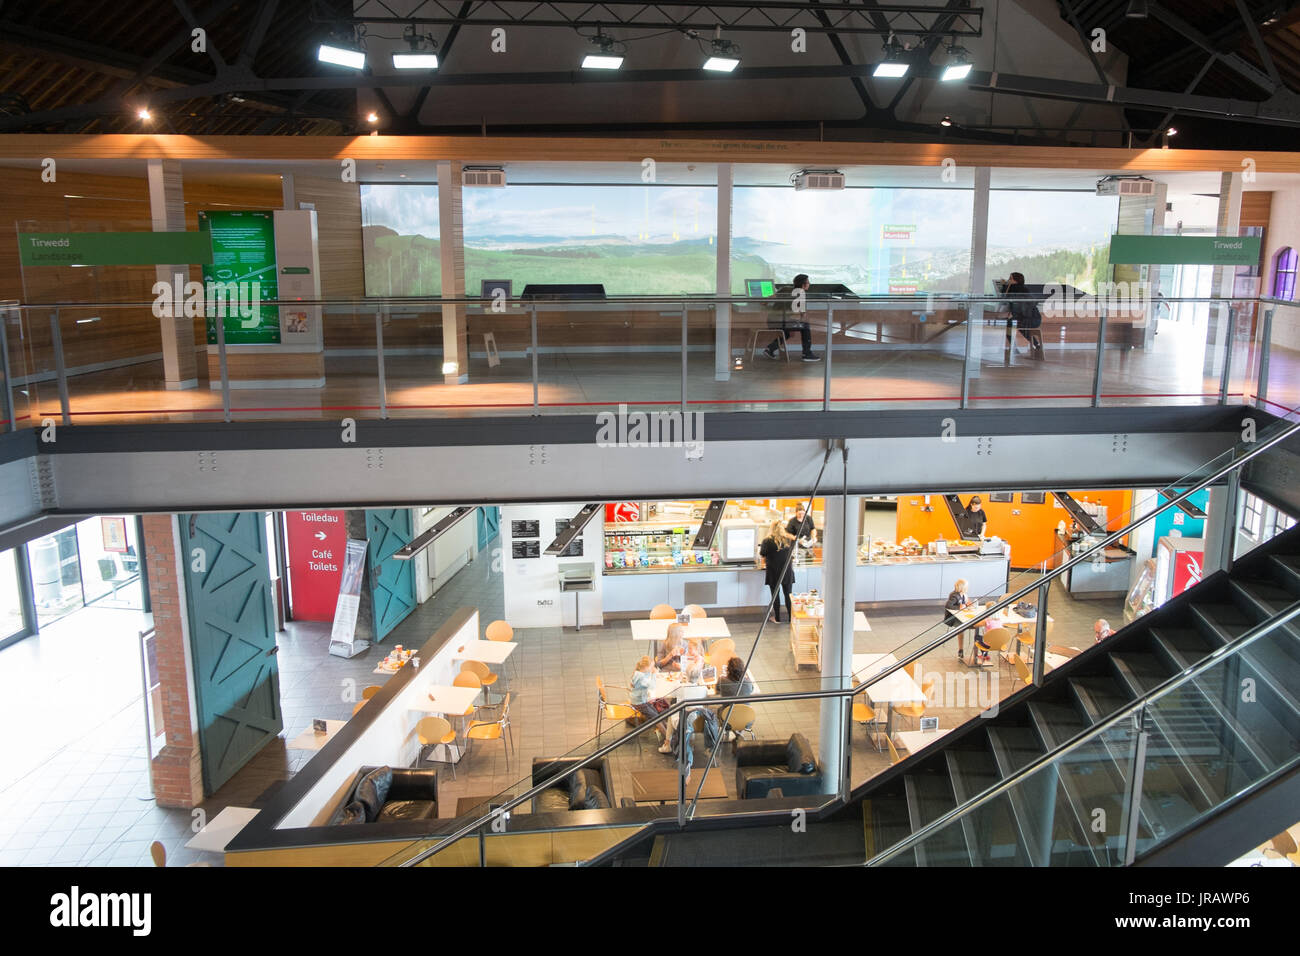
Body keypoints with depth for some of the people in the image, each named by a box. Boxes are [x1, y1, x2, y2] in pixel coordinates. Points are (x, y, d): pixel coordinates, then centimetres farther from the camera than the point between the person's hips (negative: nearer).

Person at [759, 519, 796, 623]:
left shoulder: (767, 541, -11)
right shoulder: (789, 540, -2)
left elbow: (762, 555, -1)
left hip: (774, 572, -3)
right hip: (787, 571, 3)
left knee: (775, 594, 7)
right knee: (788, 594, 11)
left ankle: (777, 618, 14)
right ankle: (792, 617, 17)